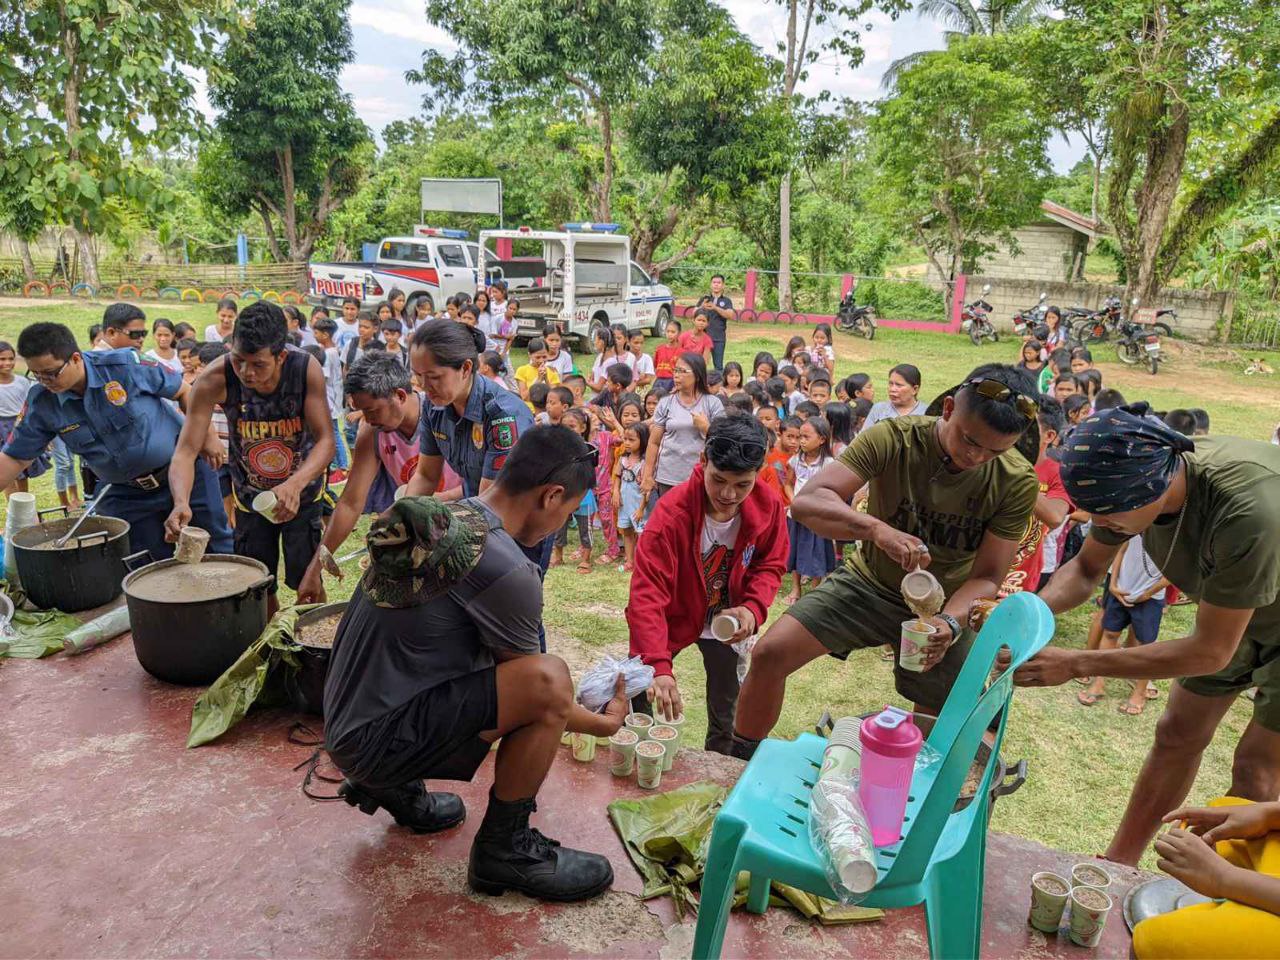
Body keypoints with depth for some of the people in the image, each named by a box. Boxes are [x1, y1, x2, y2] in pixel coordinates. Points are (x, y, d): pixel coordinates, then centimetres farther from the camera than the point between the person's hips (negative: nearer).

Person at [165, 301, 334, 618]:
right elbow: (186, 451, -28)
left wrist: (295, 485, -46)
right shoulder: (214, 379, -28)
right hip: (249, 493, 1)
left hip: (303, 487, -1)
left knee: (305, 578, 0)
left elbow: (326, 440, -28)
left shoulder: (307, 369, -28)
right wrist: (180, 502, -47)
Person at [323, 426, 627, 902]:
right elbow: (536, 684, -8)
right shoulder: (507, 570, -24)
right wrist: (604, 723, 10)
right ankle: (504, 851, -2)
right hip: (375, 741, -9)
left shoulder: (439, 520, 5)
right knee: (547, 680, -22)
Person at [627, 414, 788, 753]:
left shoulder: (769, 506, -20)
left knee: (726, 712, 15)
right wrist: (658, 666, -47)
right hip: (673, 618, -3)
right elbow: (648, 592, -36)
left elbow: (770, 566, -2)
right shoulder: (672, 512, -32)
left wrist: (753, 609, -22)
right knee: (634, 701, -5)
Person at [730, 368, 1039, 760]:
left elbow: (987, 576, -13)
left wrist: (950, 622, -34)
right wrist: (877, 529, -53)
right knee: (769, 655, -16)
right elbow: (806, 502, -35)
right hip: (868, 581, -1)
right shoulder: (894, 437, -24)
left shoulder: (1018, 483, -18)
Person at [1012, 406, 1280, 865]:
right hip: (1233, 608, 6)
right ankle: (1118, 864, 22)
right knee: (1178, 734, 9)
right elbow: (1085, 570, -7)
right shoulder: (1138, 474, -23)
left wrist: (1075, 664, -34)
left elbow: (1211, 652, -33)